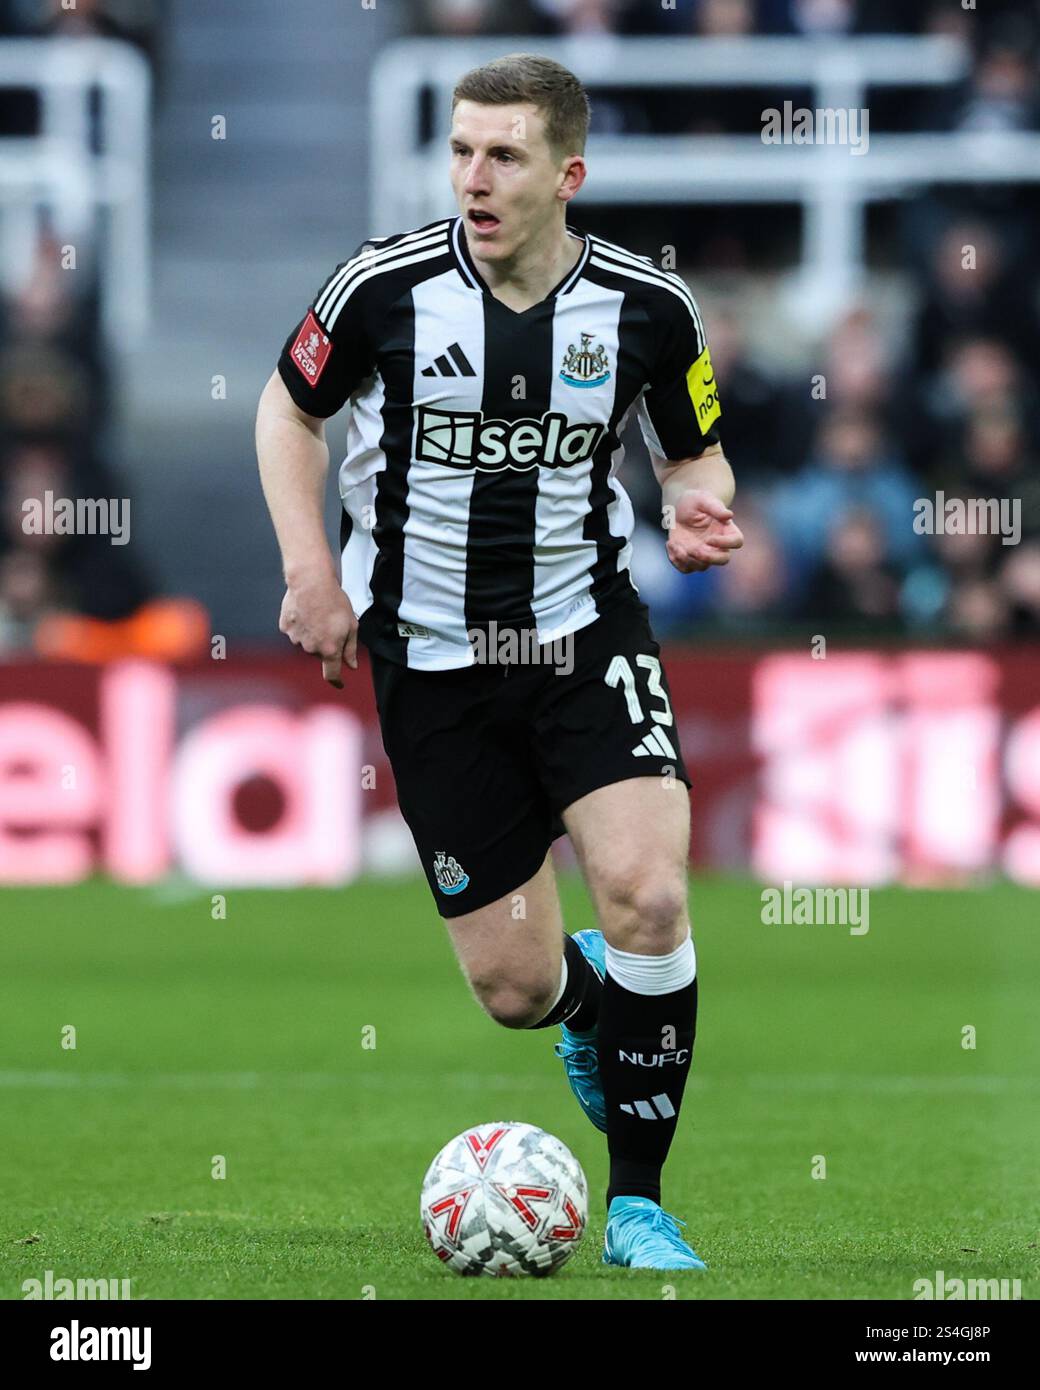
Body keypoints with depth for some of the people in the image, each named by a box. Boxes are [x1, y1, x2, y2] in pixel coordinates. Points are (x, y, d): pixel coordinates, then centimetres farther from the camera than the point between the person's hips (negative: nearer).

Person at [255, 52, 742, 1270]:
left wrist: (697, 510, -15)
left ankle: (638, 1204, -5)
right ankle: (591, 1001, 41)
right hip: (430, 656, 0)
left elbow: (692, 453, 9)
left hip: (585, 631, 0)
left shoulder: (645, 306, -8)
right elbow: (289, 406, 7)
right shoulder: (387, 286, -11)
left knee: (646, 895, -23)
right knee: (515, 990, -1)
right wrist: (309, 567, -4)